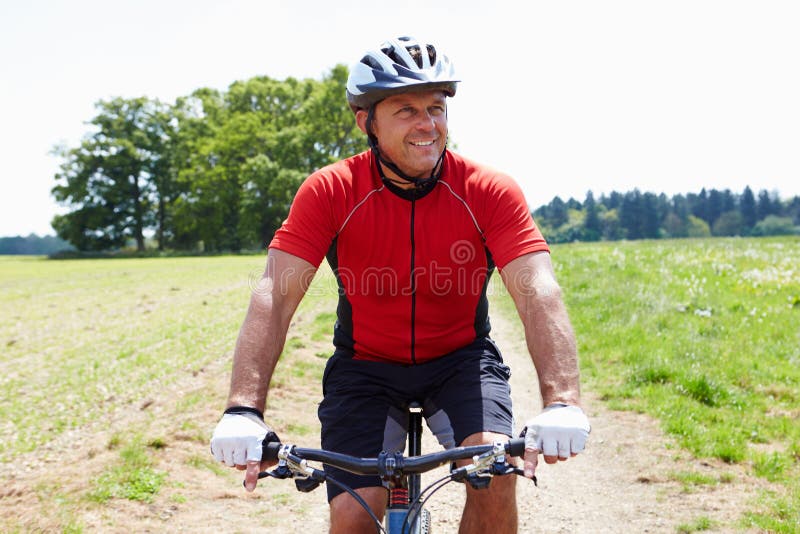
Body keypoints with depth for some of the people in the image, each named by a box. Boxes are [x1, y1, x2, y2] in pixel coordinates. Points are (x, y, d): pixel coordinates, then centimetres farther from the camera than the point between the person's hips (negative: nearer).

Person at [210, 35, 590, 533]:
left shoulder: (491, 192, -18)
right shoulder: (329, 192, -18)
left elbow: (539, 295, -28)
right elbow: (274, 298, -25)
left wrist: (562, 402, -45)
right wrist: (243, 411, -39)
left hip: (460, 359, 0)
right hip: (366, 365, 0)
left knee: (496, 474, -25)